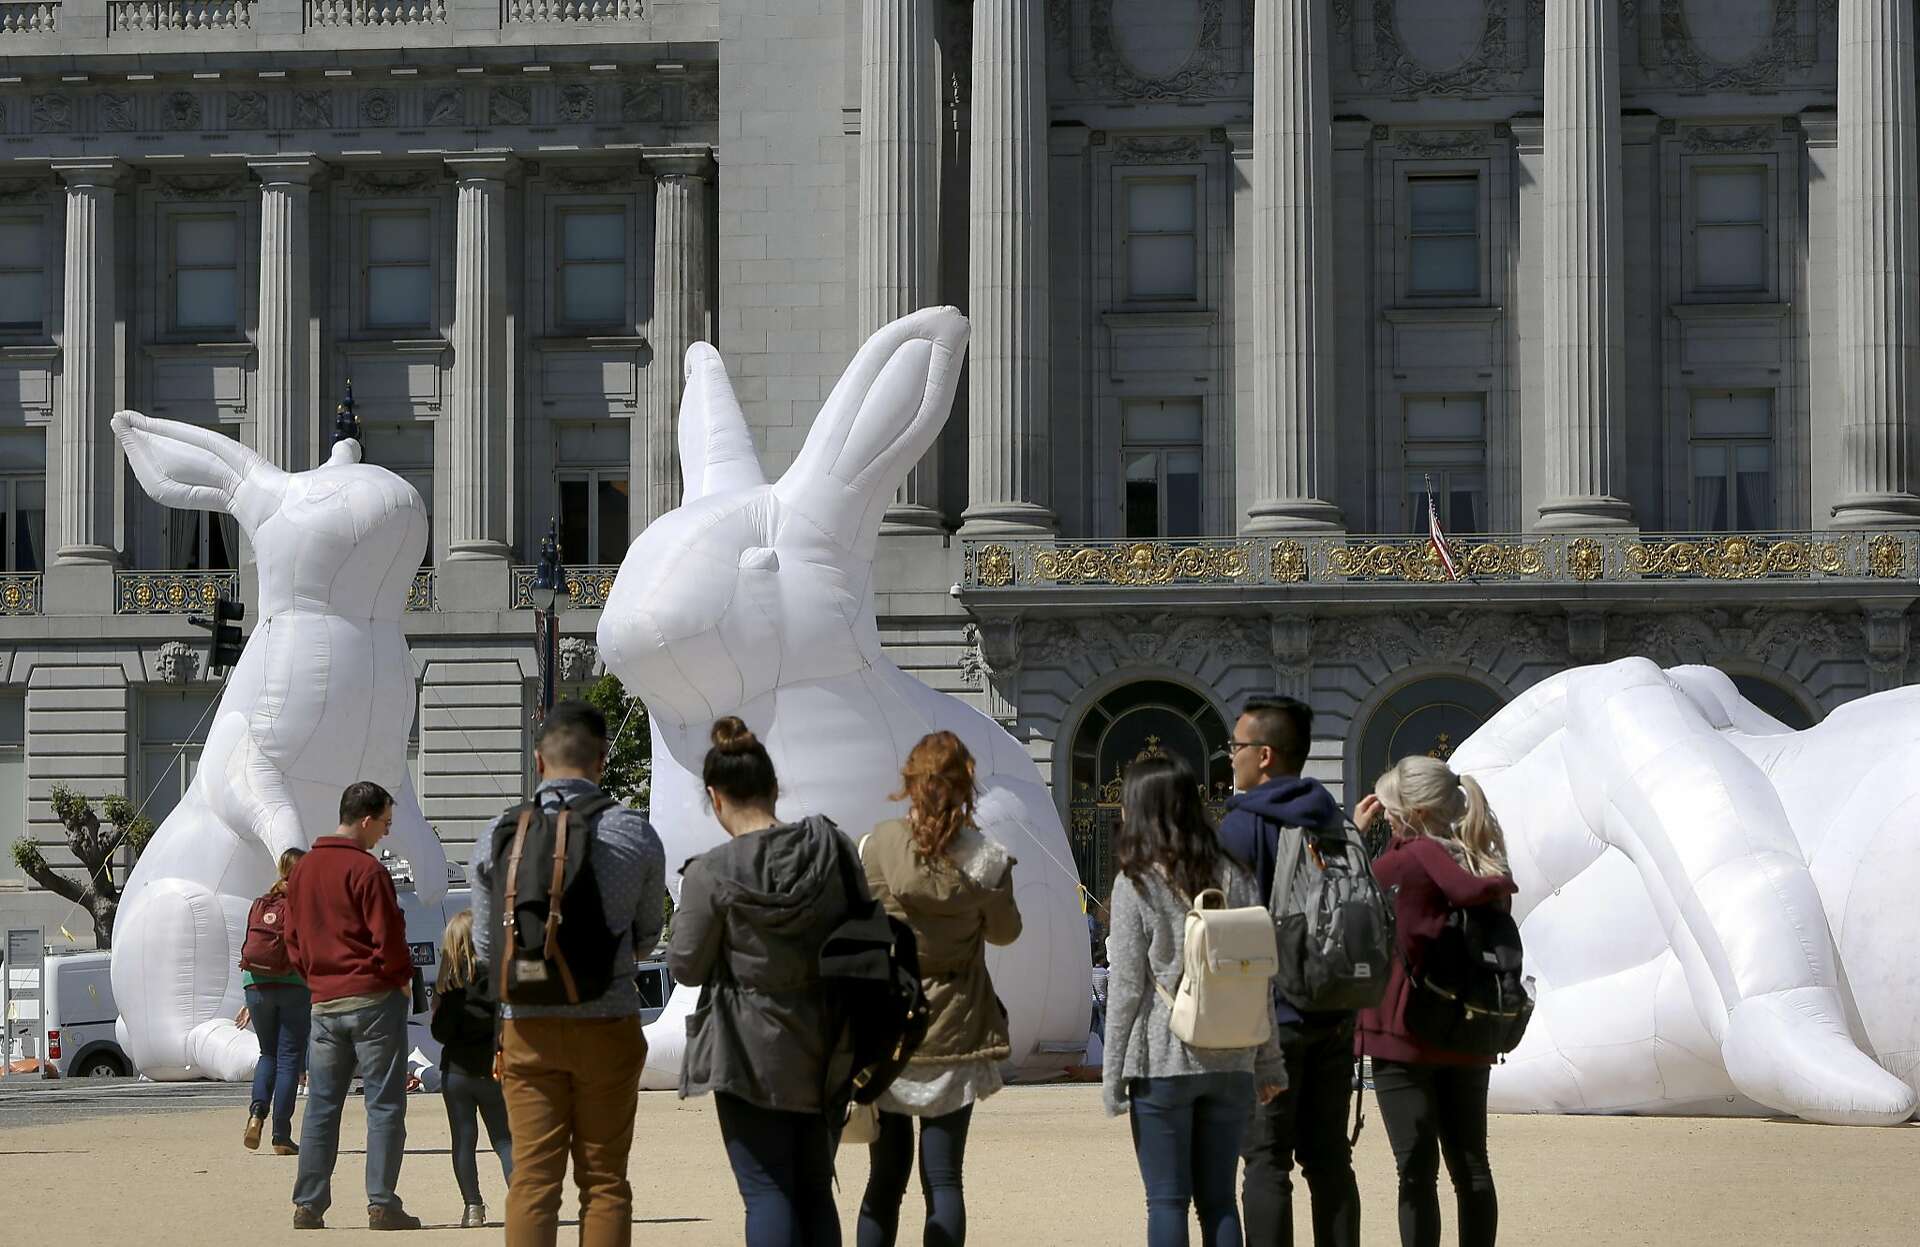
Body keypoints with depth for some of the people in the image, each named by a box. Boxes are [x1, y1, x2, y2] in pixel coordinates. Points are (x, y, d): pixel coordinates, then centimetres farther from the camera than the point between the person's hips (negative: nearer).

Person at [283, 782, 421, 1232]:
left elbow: (293, 940, 15)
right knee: (384, 1105, -2)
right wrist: (402, 978, 2)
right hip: (375, 998, -6)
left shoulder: (302, 870, 11)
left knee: (321, 1106, 8)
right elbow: (388, 937, -13)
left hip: (324, 1003, 6)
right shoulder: (366, 869, -12)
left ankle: (308, 1205, 6)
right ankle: (382, 1204, -4)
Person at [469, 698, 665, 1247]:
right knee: (605, 1181, 7)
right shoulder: (635, 835, -5)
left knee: (532, 1180, 4)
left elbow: (487, 947, 4)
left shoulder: (499, 835, -4)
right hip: (609, 1022, 0)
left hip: (527, 1024, 1)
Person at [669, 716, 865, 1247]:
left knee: (767, 1192, -1)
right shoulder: (833, 847, -3)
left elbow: (686, 967, -7)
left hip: (752, 1054, -5)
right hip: (825, 1050, 5)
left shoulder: (710, 873, -15)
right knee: (814, 1191, 15)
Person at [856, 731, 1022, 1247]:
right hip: (954, 1032, 0)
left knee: (885, 1177, 9)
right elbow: (1005, 931, 8)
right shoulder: (986, 859, -7)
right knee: (944, 1180, 3)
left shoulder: (877, 846, -8)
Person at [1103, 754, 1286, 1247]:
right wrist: (1268, 1062, 12)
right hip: (1230, 1062, 4)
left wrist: (1113, 1073, -3)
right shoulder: (1234, 878, 6)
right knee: (1218, 1198, 10)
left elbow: (1126, 986, -8)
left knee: (1167, 1200, 1)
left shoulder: (1136, 883, -8)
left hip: (1162, 1062, -4)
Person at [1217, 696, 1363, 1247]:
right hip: (1336, 1014, 6)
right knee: (1329, 1158, 11)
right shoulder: (1333, 823, 10)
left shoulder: (1241, 827, -10)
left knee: (1266, 1161, -3)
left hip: (1271, 1016, -6)